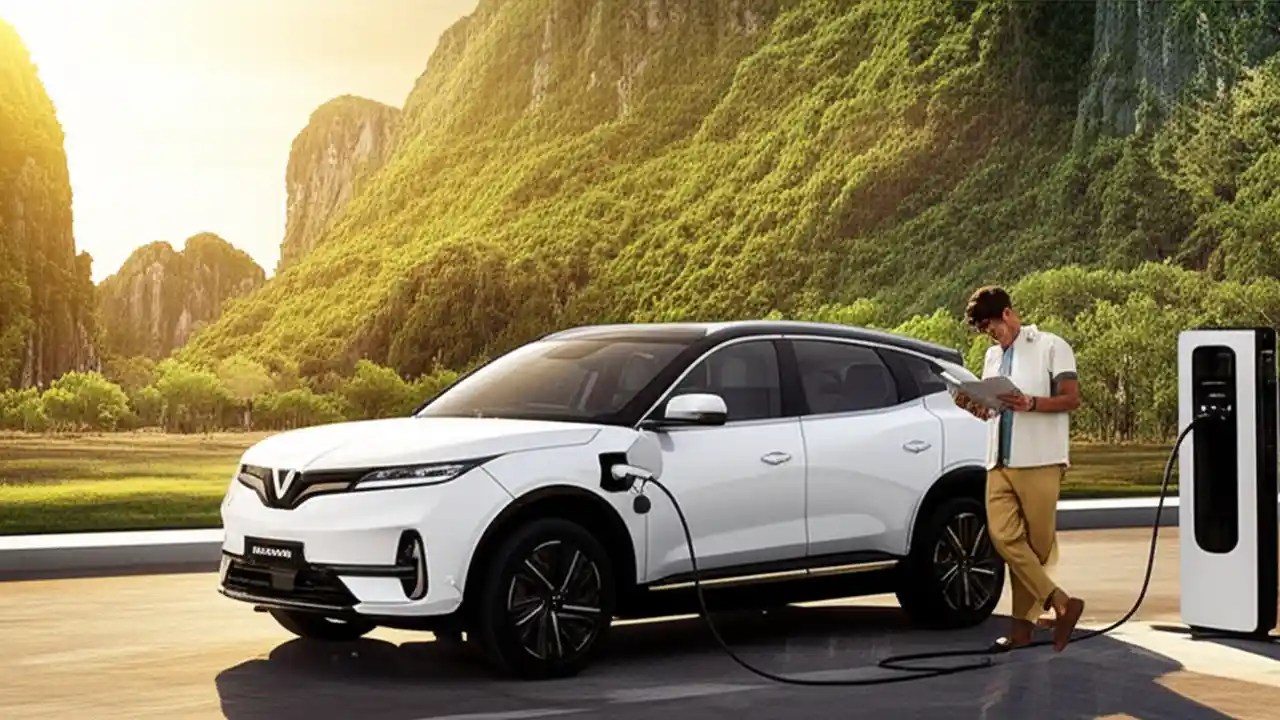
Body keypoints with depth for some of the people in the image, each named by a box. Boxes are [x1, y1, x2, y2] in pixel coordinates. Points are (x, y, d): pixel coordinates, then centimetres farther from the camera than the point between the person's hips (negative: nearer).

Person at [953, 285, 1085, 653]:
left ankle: (1024, 622, 2)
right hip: (1000, 461, 6)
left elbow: (1072, 399, -5)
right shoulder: (992, 356, 22)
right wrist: (974, 406, 3)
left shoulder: (1051, 347, 2)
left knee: (1035, 545, -4)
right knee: (1004, 537, -9)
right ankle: (1061, 604, -6)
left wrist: (1031, 404, -21)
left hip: (1039, 460, -6)